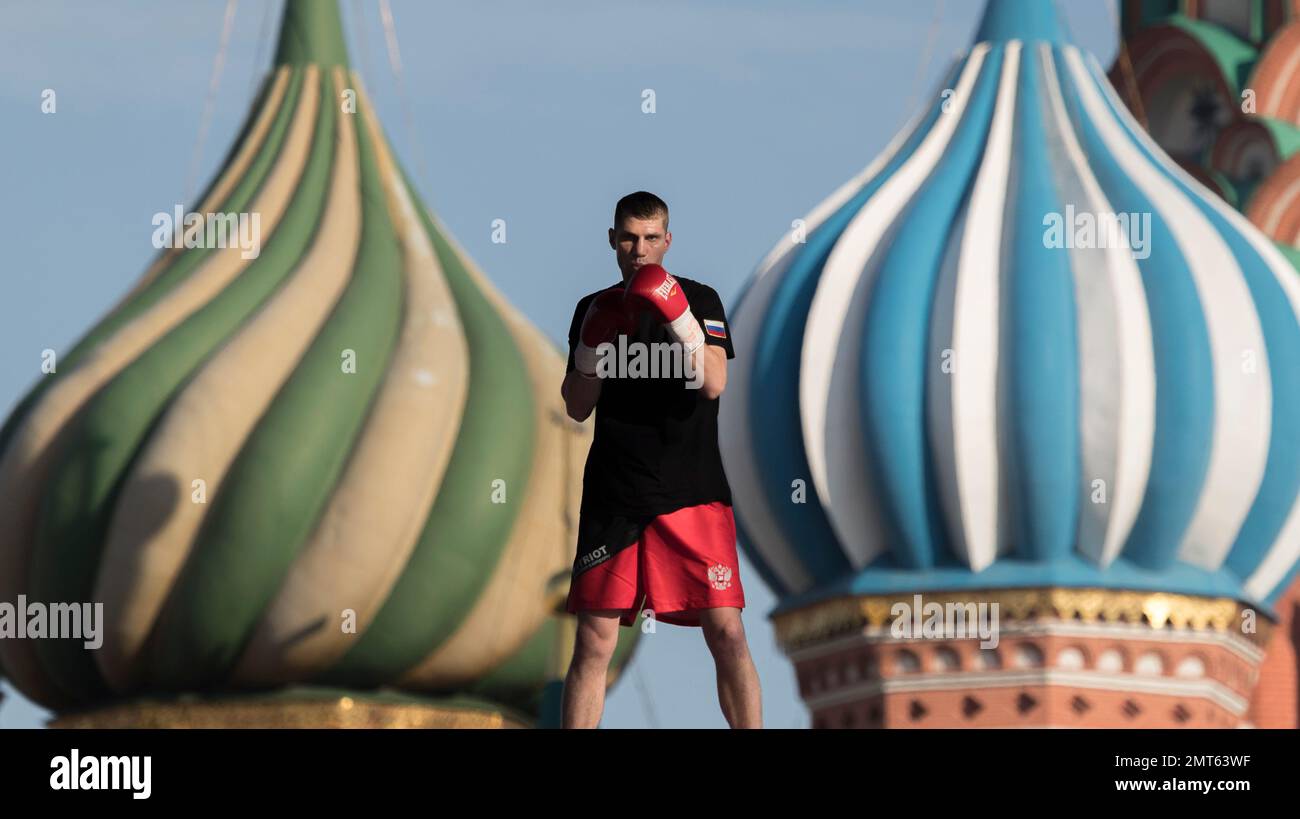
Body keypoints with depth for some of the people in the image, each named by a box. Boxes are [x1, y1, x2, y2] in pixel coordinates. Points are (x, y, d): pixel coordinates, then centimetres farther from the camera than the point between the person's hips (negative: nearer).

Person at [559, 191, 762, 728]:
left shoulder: (699, 300, 4)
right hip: (614, 496, 2)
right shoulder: (594, 309, 11)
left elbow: (713, 383, -10)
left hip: (693, 492, -2)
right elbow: (576, 407, 7)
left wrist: (677, 315, -21)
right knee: (594, 643, -2)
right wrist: (595, 341, -8)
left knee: (727, 634, -9)